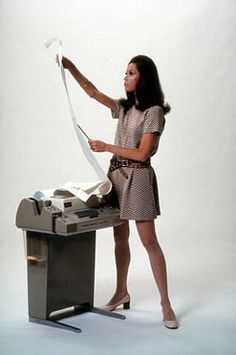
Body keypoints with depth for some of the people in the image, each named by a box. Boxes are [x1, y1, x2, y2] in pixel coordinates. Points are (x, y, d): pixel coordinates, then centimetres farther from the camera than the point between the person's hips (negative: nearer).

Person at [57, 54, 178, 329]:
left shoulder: (153, 111, -10)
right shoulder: (125, 107, 12)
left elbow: (142, 153, -15)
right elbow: (93, 92, 13)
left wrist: (106, 147, -14)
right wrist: (70, 68, 2)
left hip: (137, 178, -7)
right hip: (116, 175, 7)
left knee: (149, 241, -7)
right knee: (120, 237, 13)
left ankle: (165, 303, -2)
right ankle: (121, 292, 27)